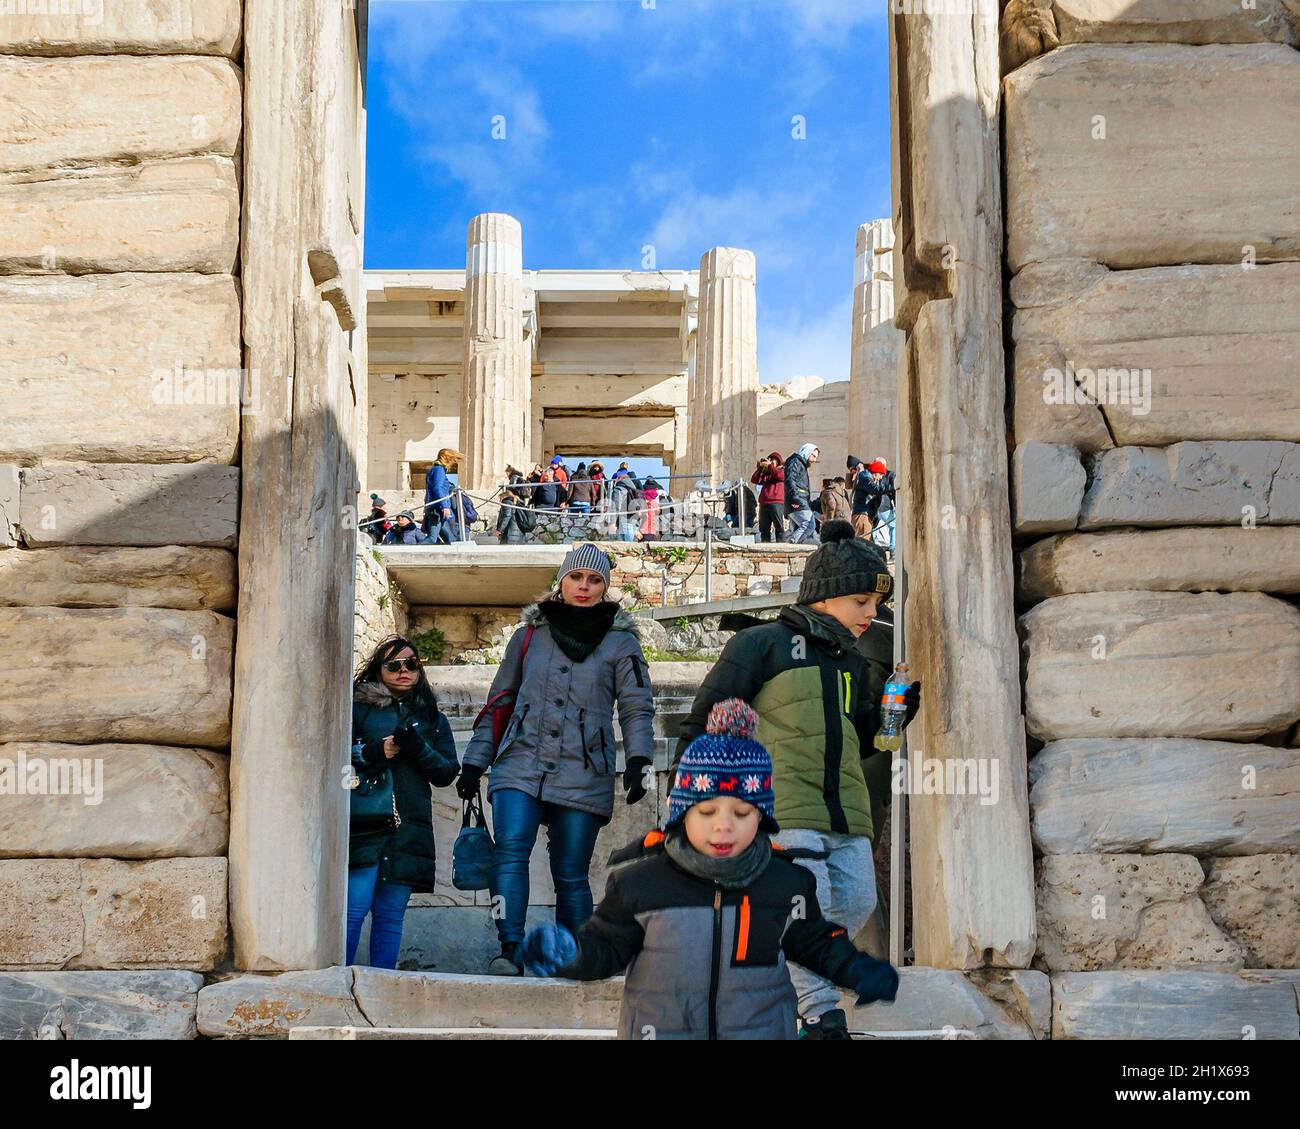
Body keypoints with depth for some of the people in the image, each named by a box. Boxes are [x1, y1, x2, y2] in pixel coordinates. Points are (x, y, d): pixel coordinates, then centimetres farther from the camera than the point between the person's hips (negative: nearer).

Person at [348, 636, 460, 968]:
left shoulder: (432, 717, 20)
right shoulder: (359, 707, 11)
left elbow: (447, 773, 11)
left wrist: (418, 749, -6)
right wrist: (374, 752, -12)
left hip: (409, 829, 3)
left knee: (390, 915, 4)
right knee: (354, 910, -11)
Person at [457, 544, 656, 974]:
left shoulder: (621, 642, 8)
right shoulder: (529, 635, 14)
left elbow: (637, 708, 2)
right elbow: (498, 701, 19)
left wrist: (638, 761, -14)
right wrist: (474, 762, 15)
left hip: (582, 777, -1)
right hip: (520, 766, 1)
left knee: (571, 876, 2)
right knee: (510, 850, -21)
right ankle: (509, 950, -24)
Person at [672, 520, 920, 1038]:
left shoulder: (852, 663, 22)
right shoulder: (762, 644, 1)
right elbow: (707, 718, 2)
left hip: (845, 812, 7)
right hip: (785, 808, -7)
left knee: (856, 903, -3)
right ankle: (821, 1018, -1)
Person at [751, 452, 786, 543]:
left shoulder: (783, 470, 11)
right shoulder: (766, 473, 24)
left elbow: (781, 476, -12)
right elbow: (754, 480, 15)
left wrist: (770, 466, -3)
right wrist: (759, 467, 6)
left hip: (776, 503, -6)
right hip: (764, 503, 6)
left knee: (779, 527, -9)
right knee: (764, 528, 6)